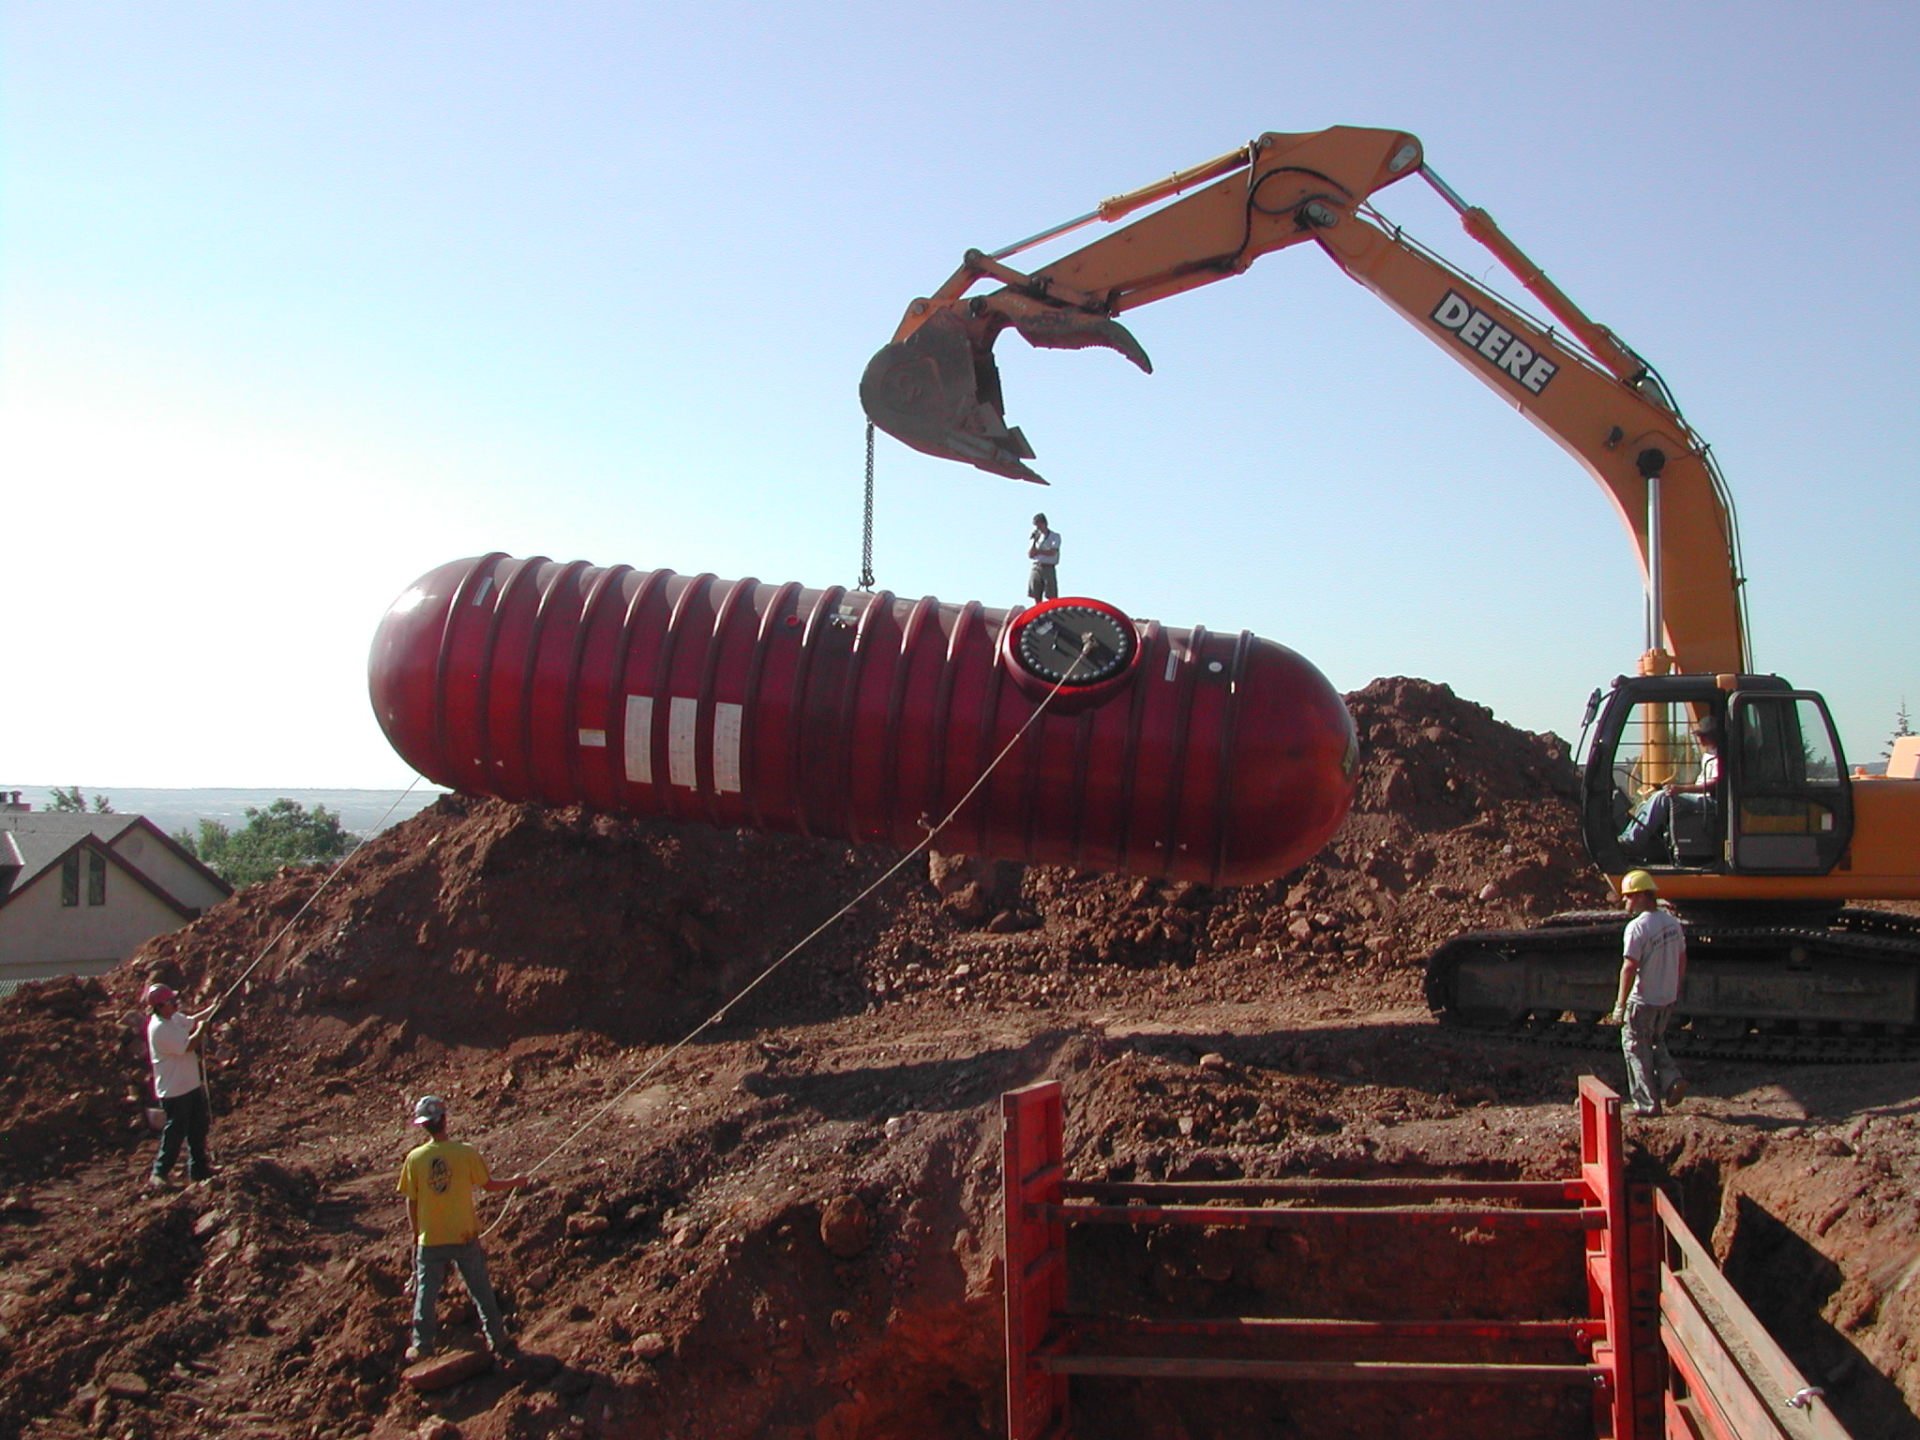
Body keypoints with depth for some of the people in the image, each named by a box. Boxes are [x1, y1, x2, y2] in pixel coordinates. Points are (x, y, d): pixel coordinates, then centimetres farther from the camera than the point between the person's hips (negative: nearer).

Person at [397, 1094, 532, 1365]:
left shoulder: (414, 1158, -10)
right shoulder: (466, 1153, -14)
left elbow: (411, 1201, -2)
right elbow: (488, 1184, -3)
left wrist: (416, 1233, 13)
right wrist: (515, 1181, 16)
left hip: (430, 1240, 0)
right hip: (465, 1236, 0)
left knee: (426, 1293, 17)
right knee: (481, 1291, 13)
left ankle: (422, 1347, 26)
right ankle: (498, 1342, 23)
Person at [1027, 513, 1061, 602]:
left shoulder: (1055, 536, 5)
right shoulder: (1035, 537, 16)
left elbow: (1052, 552, -9)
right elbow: (1030, 555, 8)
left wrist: (1038, 551, 1)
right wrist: (1034, 542, -4)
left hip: (1049, 568, -4)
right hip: (1036, 568, 4)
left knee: (1052, 598, -9)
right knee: (1037, 597, 0)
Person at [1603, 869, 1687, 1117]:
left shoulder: (1637, 927, -20)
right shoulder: (1672, 922, 4)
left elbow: (1629, 968, -22)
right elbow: (1682, 960, 13)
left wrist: (1619, 1006, -16)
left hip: (1643, 1001, -7)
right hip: (1668, 999, 8)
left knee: (1636, 1048, 5)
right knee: (1656, 1042, 25)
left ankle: (1648, 1103, 7)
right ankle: (1671, 1080, 7)